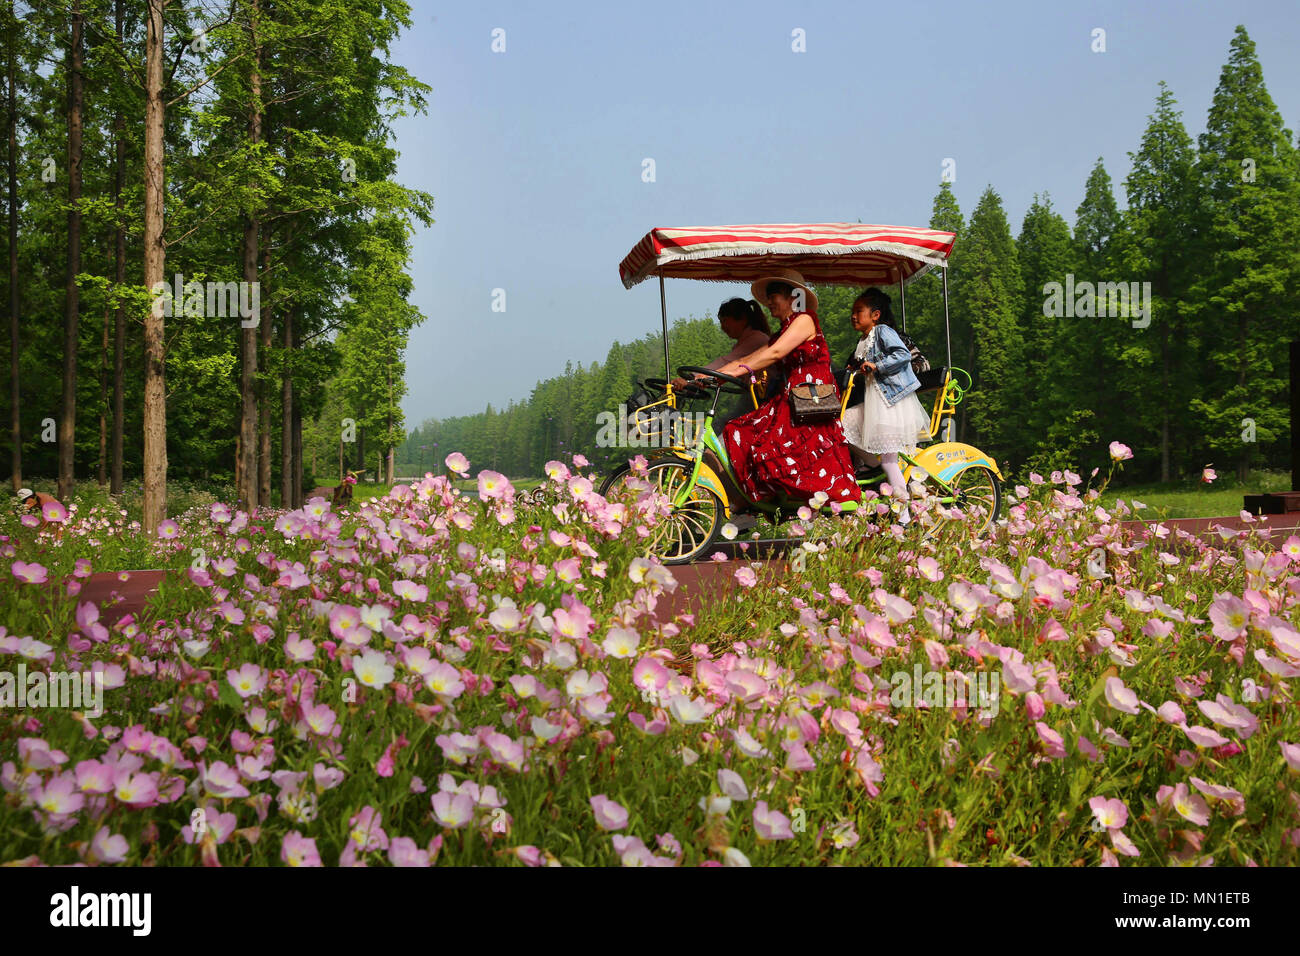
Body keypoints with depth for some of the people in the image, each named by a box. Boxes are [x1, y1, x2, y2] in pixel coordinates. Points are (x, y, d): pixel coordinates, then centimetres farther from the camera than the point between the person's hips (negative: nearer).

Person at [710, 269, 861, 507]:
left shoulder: (804, 320, -3)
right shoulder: (782, 332, 23)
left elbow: (775, 353, -17)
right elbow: (749, 359, 13)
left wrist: (737, 371, -24)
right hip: (789, 401, 9)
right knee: (741, 434, -7)